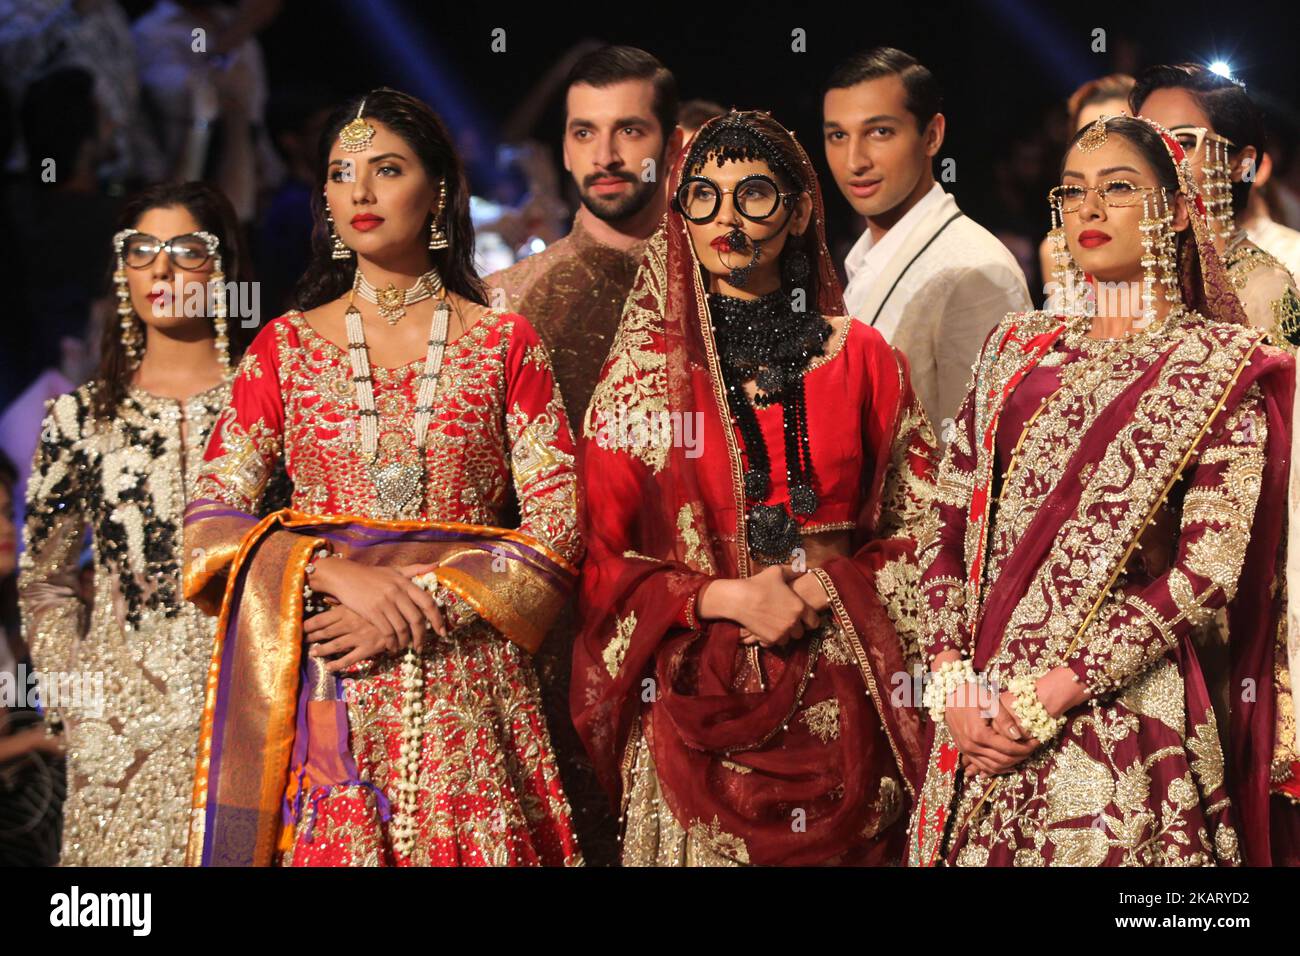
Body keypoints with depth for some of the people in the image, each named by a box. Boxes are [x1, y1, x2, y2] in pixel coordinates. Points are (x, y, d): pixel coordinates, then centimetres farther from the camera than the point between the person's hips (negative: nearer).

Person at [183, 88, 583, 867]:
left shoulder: (505, 343, 7)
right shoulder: (286, 348, 10)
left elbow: (558, 525, 0)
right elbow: (210, 520, 3)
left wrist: (421, 605, -12)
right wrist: (336, 571, -13)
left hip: (467, 701, 0)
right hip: (323, 701, 1)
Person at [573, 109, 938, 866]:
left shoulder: (860, 358, 6)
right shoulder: (646, 370, 3)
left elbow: (917, 528, 9)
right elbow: (599, 559, 1)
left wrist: (835, 593, -7)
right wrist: (725, 598, -11)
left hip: (839, 704, 1)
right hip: (696, 703, -1)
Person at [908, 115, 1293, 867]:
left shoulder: (1217, 367, -3)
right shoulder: (1020, 347, 11)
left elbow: (1208, 573, -11)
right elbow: (951, 525, 7)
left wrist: (1051, 696, -16)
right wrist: (954, 678, -8)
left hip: (1120, 711, -4)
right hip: (980, 717, 4)